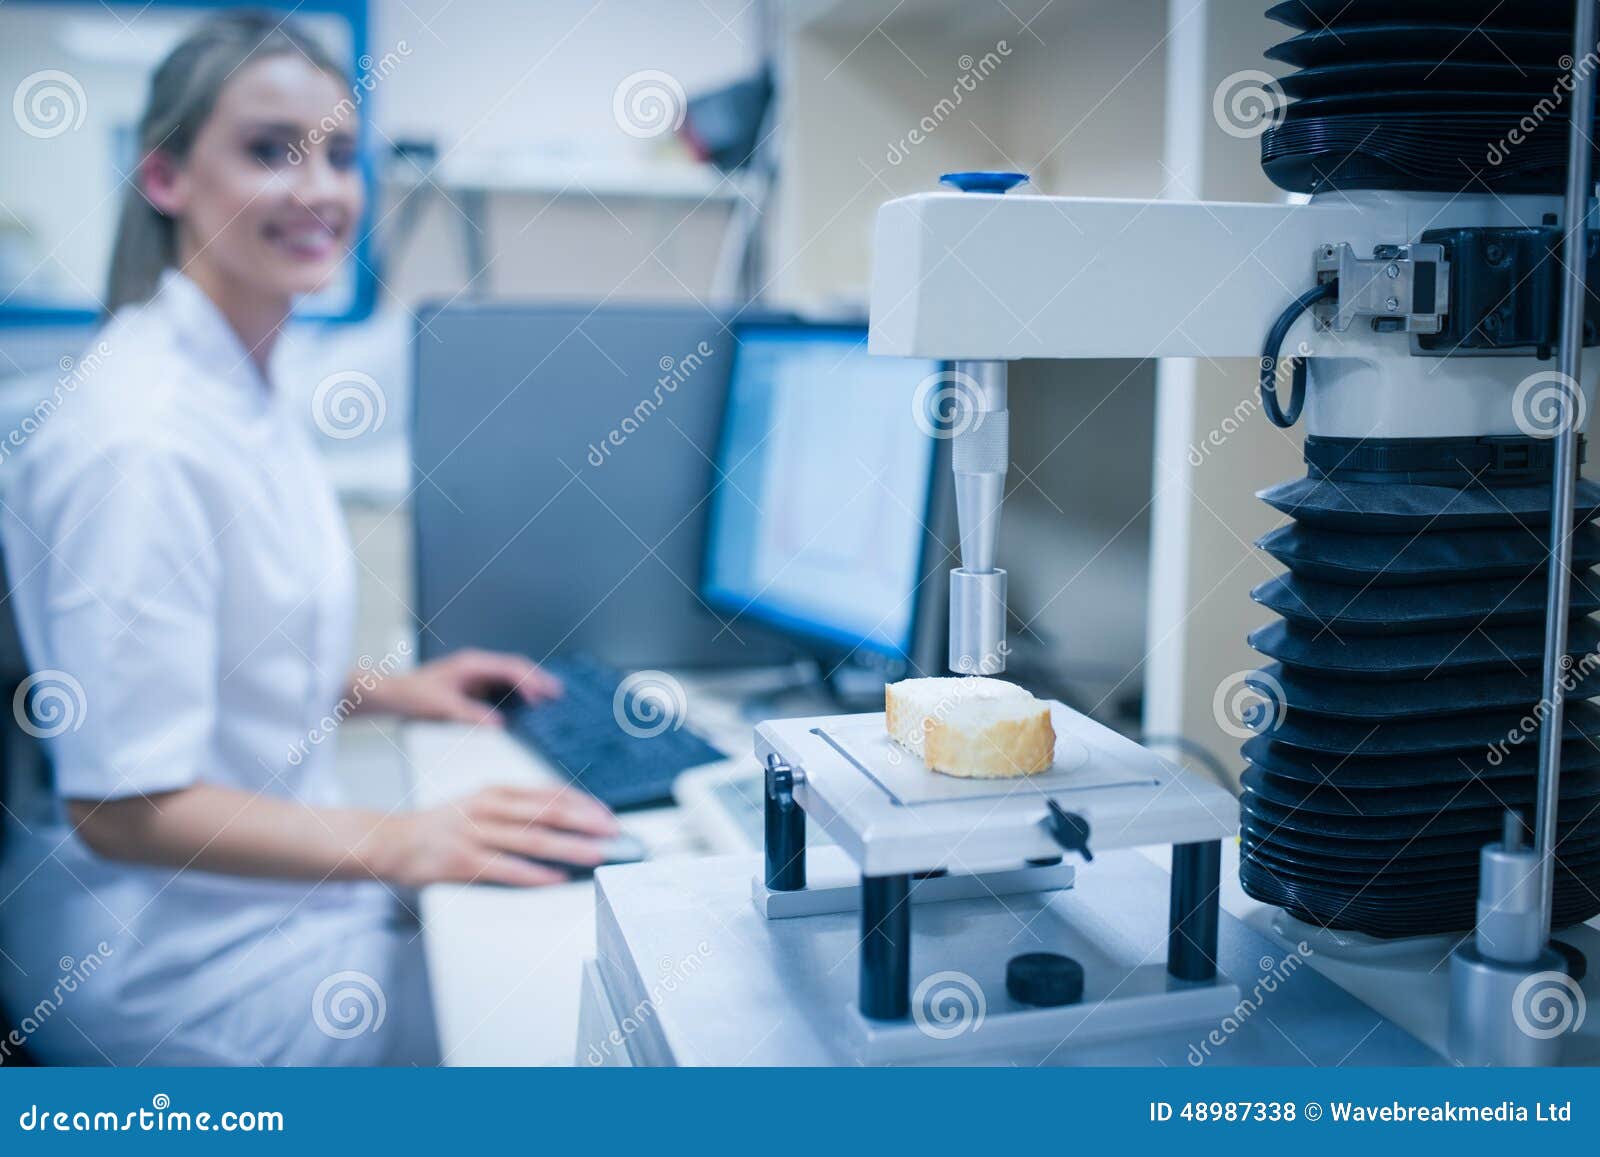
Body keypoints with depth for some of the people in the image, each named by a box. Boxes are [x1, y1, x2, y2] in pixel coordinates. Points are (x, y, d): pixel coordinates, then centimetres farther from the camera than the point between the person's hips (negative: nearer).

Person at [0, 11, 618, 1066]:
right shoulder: (145, 442, -25)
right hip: (179, 966, -9)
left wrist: (386, 688, 8)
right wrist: (396, 843, -28)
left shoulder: (251, 387, 6)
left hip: (261, 883, 9)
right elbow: (120, 806, -23)